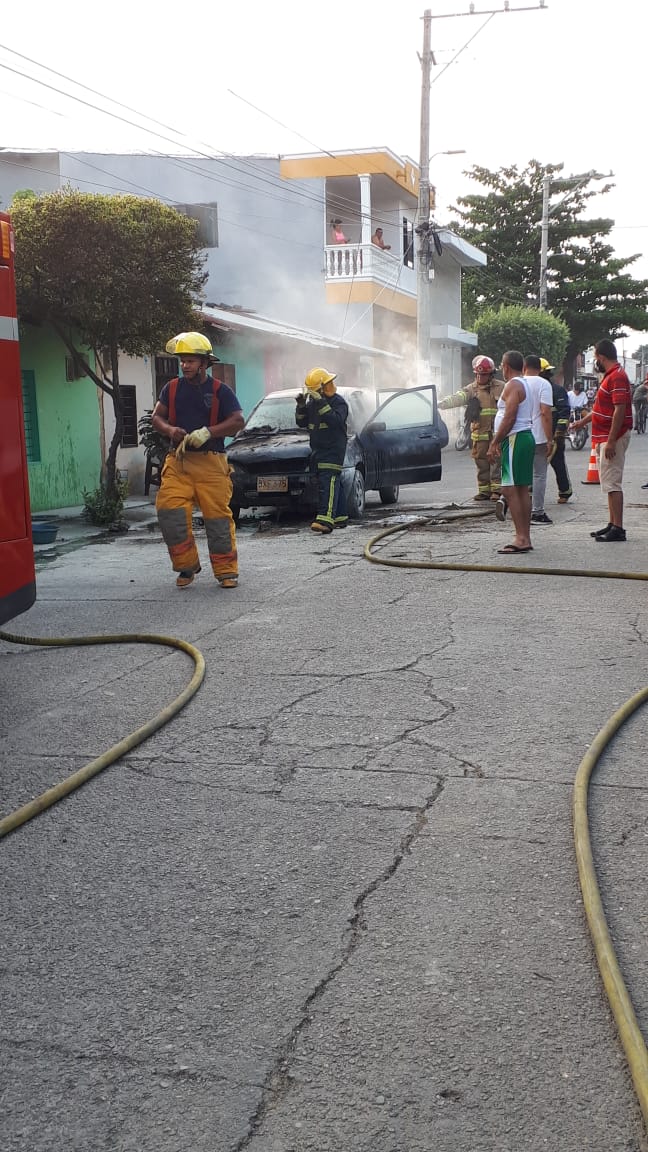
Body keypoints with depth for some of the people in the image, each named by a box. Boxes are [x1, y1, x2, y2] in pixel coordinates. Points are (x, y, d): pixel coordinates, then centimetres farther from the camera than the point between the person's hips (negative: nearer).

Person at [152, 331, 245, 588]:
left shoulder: (219, 390, 2)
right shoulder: (172, 388, 12)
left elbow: (238, 421, -5)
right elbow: (156, 417, 17)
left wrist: (207, 432, -16)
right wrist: (169, 429, -6)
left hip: (211, 463, -3)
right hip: (178, 461, 3)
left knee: (218, 516, -4)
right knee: (169, 512, -9)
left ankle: (226, 571, 6)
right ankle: (186, 566, 6)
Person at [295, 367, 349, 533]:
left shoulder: (339, 402, -8)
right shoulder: (312, 403, 13)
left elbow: (335, 420, -26)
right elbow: (301, 423, 13)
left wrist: (321, 404, -28)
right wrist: (301, 406, -3)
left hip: (333, 450, -7)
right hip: (317, 450, 7)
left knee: (328, 483, -19)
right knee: (333, 484, 13)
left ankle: (325, 519, -29)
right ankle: (341, 517, 21)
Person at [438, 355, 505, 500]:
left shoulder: (501, 387, 4)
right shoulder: (471, 389, 7)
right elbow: (456, 399, -7)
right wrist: (440, 404, -23)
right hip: (479, 434, 2)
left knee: (496, 461, -3)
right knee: (481, 463, 5)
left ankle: (496, 490, 2)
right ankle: (484, 490, 13)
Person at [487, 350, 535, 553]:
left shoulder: (513, 386, -12)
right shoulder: (525, 384, 19)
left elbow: (509, 418, -21)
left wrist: (494, 443, -17)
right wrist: (498, 440, 22)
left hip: (515, 439, -10)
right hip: (526, 436, 10)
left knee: (510, 490, -11)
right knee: (523, 490, 10)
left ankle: (521, 539, -14)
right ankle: (525, 538, 12)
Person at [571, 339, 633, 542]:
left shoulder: (617, 377, -17)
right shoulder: (610, 376, 16)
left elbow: (620, 410, -24)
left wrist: (611, 441, -26)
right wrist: (583, 421, 38)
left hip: (612, 437, -11)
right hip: (603, 438, 11)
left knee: (612, 483, -11)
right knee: (609, 482, 13)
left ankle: (618, 529, -11)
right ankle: (612, 525, 20)